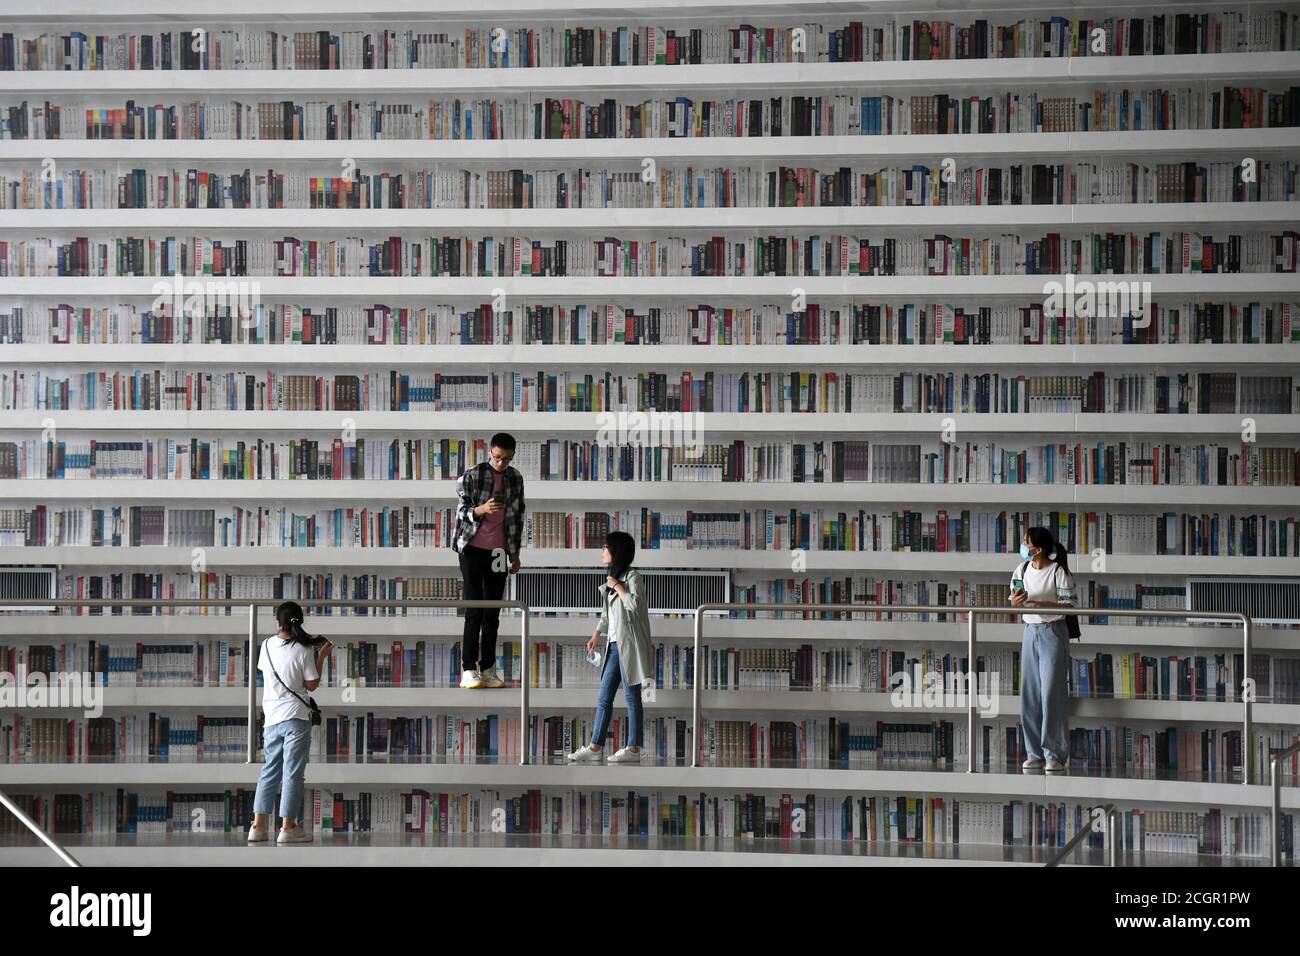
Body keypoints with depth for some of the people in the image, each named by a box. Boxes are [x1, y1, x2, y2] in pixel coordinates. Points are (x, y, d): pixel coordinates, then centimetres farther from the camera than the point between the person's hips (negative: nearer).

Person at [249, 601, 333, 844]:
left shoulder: (267, 645, 3)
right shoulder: (304, 651, -9)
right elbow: (312, 685, -5)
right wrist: (321, 657, 4)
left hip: (271, 719, 4)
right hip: (296, 717, -4)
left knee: (269, 771, 11)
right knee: (293, 773, -1)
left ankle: (259, 826, 8)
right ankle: (288, 827, -2)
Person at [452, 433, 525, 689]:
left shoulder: (516, 479, 7)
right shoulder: (472, 475, -7)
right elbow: (462, 511, -7)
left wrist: (515, 553, 15)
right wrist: (481, 509, -29)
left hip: (499, 552, 4)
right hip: (473, 549, -4)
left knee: (493, 612, 5)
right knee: (474, 610, -9)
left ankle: (488, 668, 9)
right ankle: (468, 670, -9)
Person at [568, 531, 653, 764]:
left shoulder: (631, 576, -8)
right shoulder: (612, 576, 17)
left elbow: (634, 604, -24)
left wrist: (617, 586, -14)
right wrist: (595, 636, 20)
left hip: (629, 645, -9)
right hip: (614, 644, 9)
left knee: (632, 696, -4)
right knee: (604, 698, 8)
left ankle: (633, 749, -1)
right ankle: (595, 746, 10)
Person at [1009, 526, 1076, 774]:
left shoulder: (1058, 572, -10)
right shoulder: (1022, 570, 8)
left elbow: (1068, 605, -13)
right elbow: (1013, 604, 14)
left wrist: (1037, 602, -22)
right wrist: (1016, 600, -10)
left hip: (1053, 633, -6)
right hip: (1030, 632, 6)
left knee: (1052, 693, -7)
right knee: (1030, 694, 4)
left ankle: (1056, 755, -1)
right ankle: (1036, 753, 11)